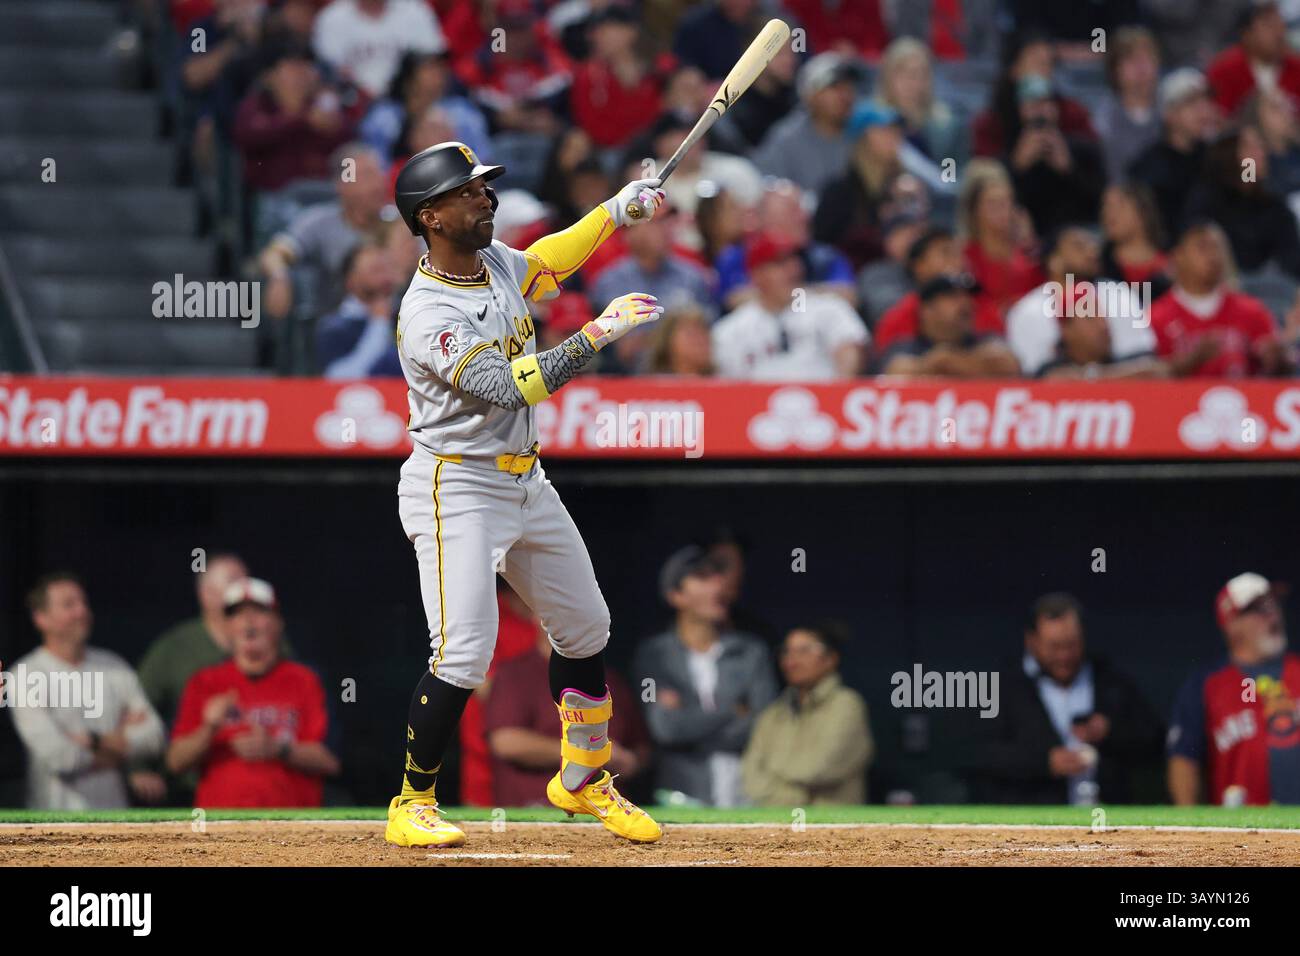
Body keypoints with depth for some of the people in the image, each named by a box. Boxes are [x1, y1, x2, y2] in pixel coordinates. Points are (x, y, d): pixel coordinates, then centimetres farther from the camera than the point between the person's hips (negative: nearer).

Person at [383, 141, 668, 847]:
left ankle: (582, 781, 33)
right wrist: (598, 333, -32)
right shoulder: (428, 316, -24)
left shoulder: (497, 264, 2)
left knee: (584, 629, 16)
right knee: (463, 653, -18)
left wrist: (616, 212, 15)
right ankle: (413, 805, -3)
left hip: (525, 483, 9)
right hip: (456, 490, -9)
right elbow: (509, 387, -33)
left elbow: (544, 263, 26)